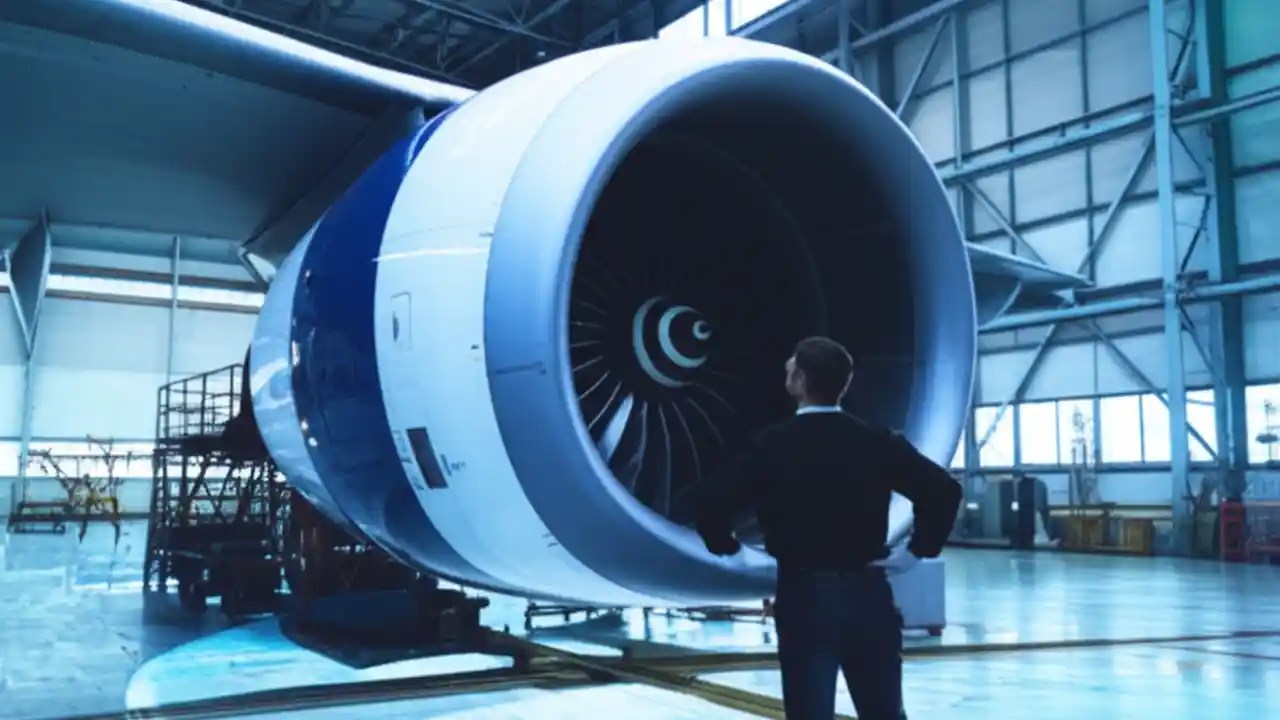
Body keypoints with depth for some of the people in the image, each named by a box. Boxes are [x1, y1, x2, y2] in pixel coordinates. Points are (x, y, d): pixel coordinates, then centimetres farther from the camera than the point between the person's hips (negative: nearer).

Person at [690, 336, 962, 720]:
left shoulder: (774, 444, -8)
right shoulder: (878, 441, 0)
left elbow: (710, 501, -16)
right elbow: (944, 489, -6)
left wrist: (727, 545, 2)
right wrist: (918, 549, 3)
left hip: (804, 595, -3)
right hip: (868, 593, 3)